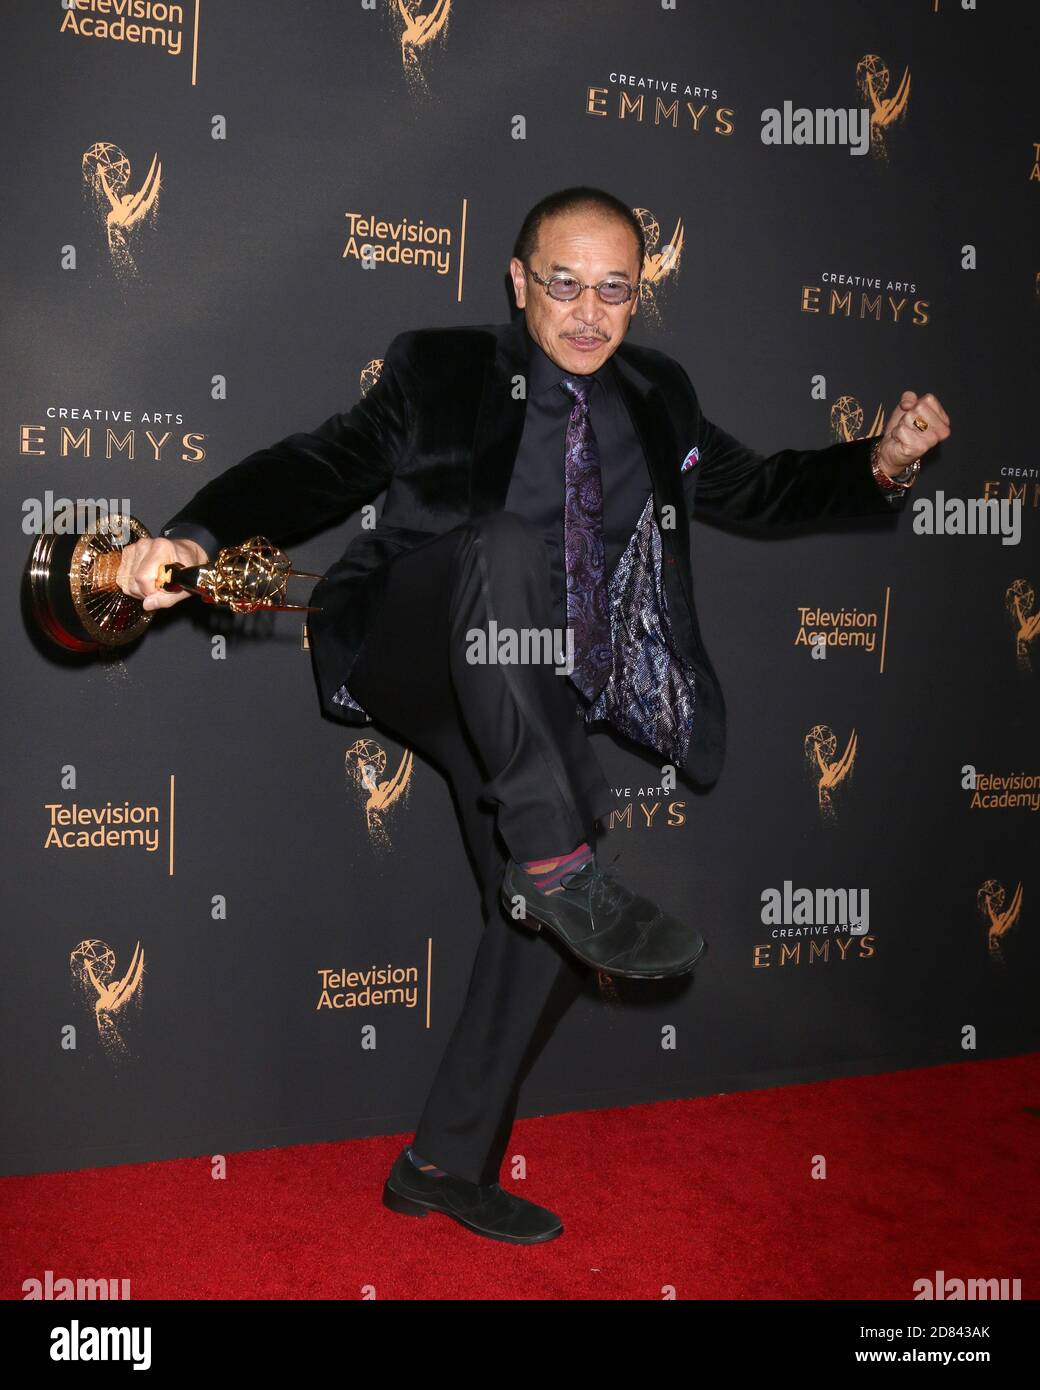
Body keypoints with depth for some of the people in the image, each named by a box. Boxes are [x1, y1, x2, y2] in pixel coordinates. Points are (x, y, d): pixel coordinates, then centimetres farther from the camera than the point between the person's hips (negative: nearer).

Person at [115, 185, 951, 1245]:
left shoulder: (655, 398, 14)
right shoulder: (438, 372, 2)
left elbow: (755, 489, 20)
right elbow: (315, 470, -6)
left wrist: (882, 463, 2)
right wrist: (192, 540, -23)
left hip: (535, 710, 5)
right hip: (413, 656, -5)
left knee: (554, 924, -3)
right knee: (506, 542, -35)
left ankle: (447, 1164, 15)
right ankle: (556, 865, -40)